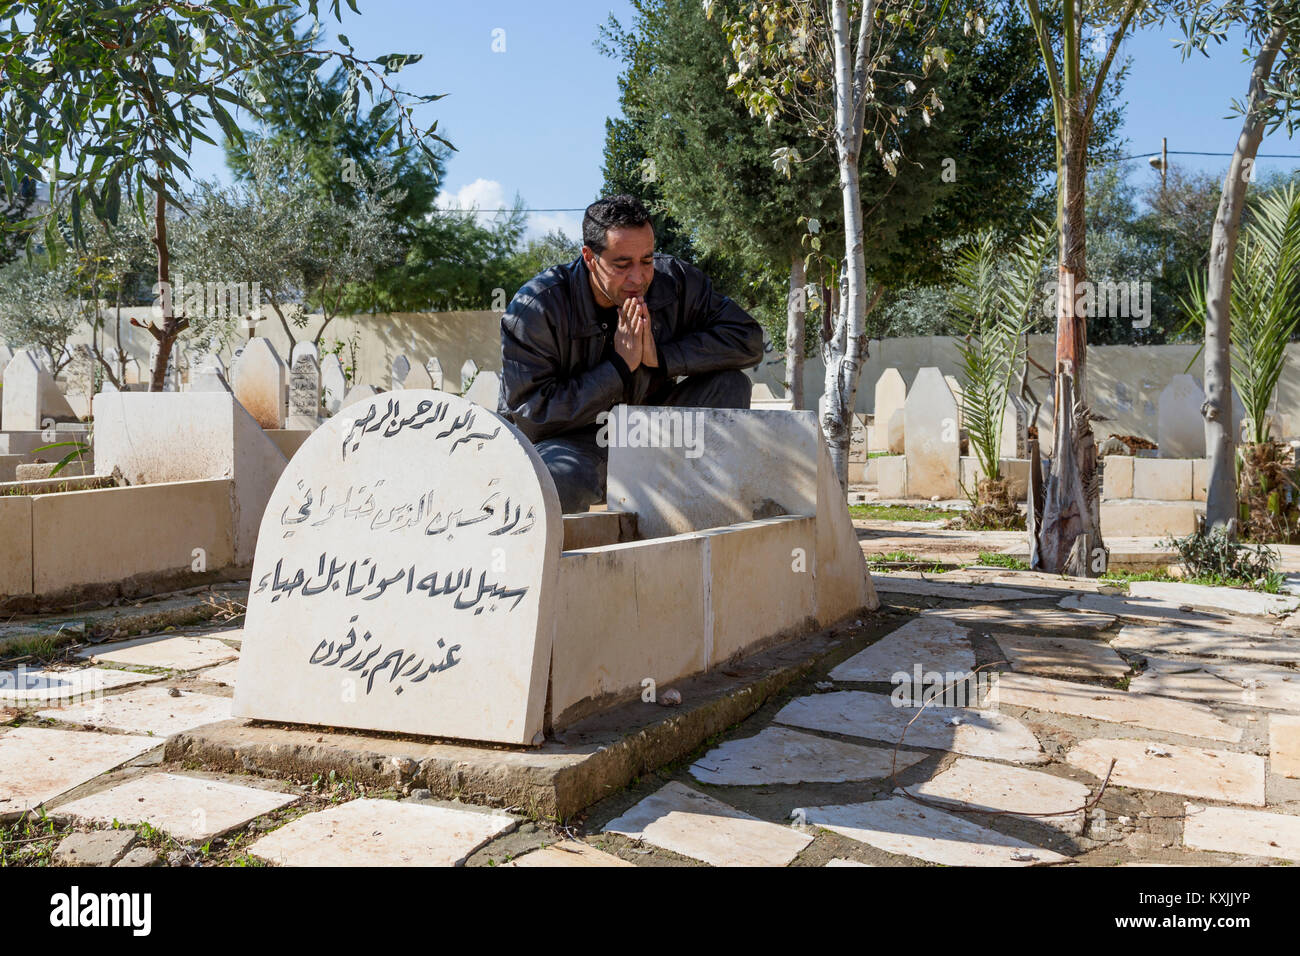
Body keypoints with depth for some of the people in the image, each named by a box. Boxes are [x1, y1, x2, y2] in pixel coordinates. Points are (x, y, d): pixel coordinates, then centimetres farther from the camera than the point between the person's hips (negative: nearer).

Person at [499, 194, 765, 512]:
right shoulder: (534, 309, -19)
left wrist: (660, 356, -22)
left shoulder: (675, 280, -8)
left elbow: (747, 338, -10)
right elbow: (532, 418, -22)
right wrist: (619, 367, -26)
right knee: (561, 477, -41)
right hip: (573, 441, -4)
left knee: (730, 384, -15)